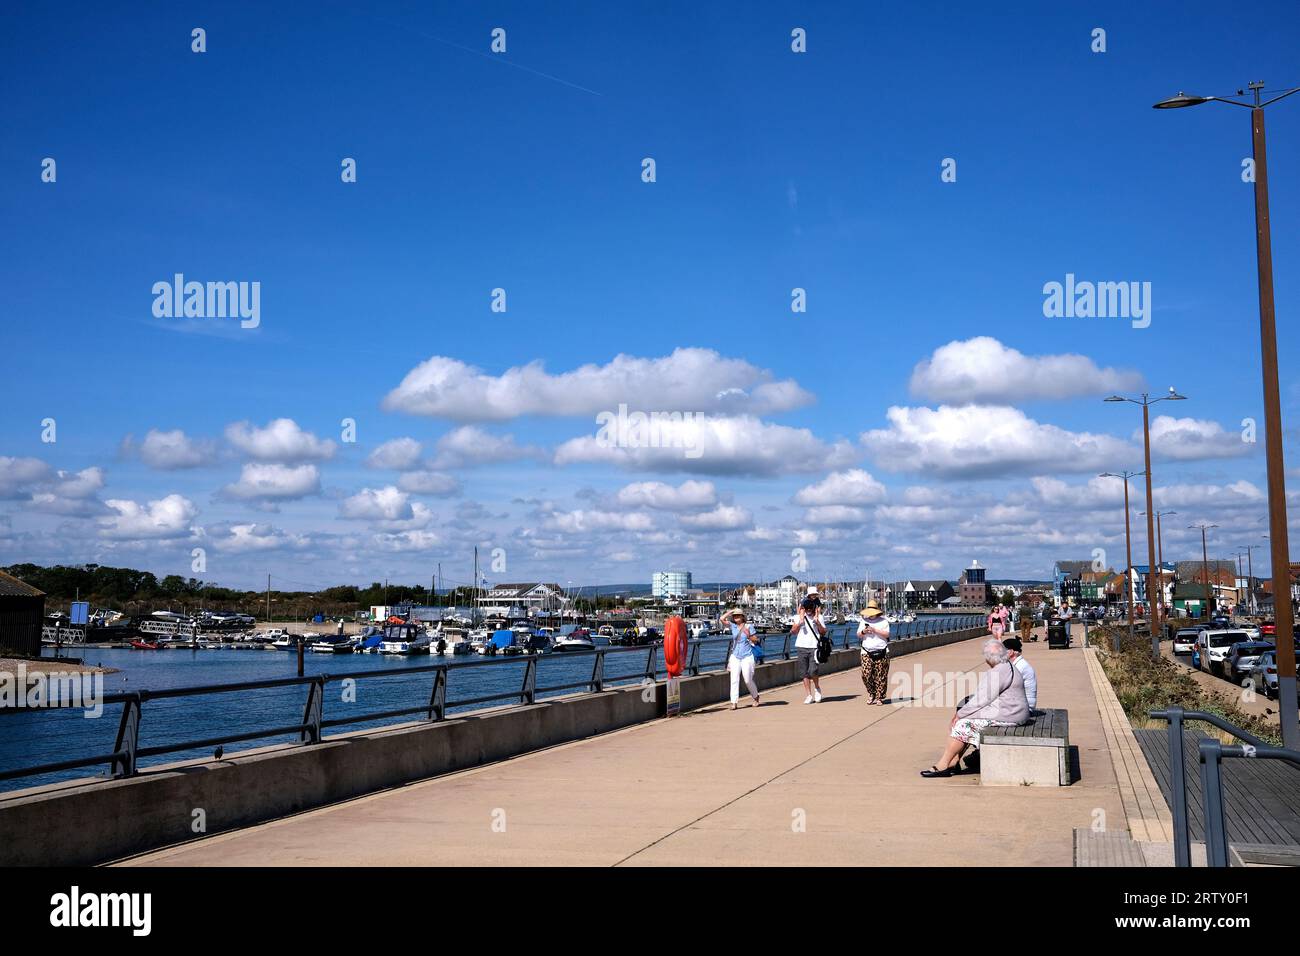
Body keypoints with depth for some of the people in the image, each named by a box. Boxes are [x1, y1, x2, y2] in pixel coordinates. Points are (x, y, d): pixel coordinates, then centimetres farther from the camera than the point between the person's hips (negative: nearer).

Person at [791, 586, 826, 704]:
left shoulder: (819, 617, 5)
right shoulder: (799, 618, 7)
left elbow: (823, 632, 2)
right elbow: (793, 631, -1)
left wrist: (817, 622, -10)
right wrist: (800, 622, -14)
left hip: (814, 647, -2)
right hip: (802, 647, 2)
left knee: (813, 671, -14)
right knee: (805, 673, 3)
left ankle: (817, 689, 14)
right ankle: (809, 695, 11)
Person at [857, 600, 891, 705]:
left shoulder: (883, 621, 4)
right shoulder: (864, 621, 13)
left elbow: (887, 634, -6)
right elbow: (858, 635, 14)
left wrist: (875, 630, -16)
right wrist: (863, 632, -8)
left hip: (881, 652, -2)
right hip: (867, 652, 2)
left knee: (880, 676, -2)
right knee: (866, 674, -7)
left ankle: (879, 697, 6)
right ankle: (871, 693, 14)